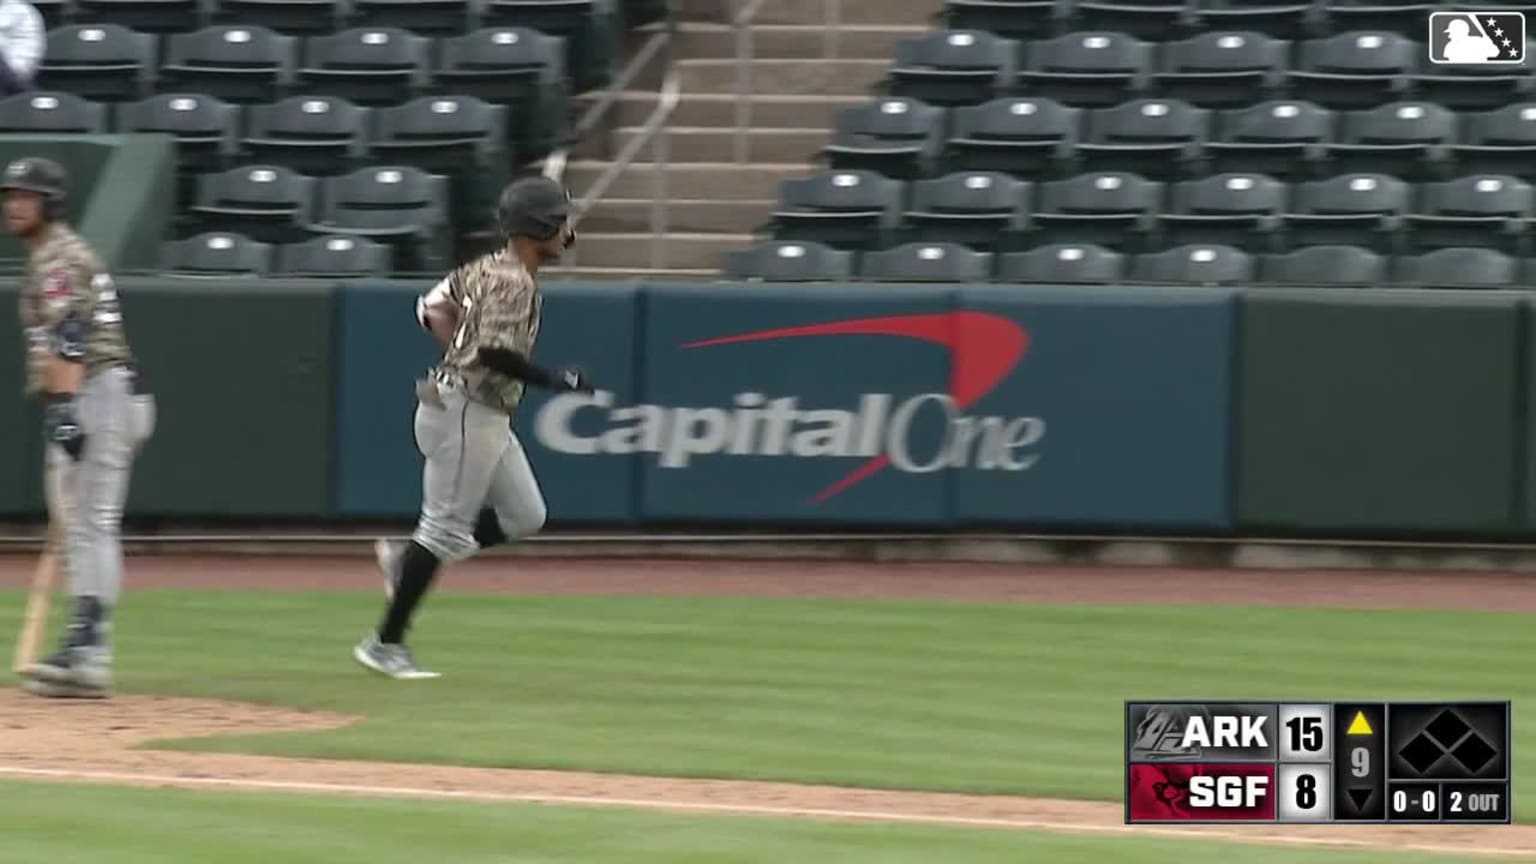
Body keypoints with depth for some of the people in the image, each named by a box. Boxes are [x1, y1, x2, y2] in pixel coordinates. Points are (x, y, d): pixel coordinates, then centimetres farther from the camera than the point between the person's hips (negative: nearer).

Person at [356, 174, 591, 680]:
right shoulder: (514, 282, -17)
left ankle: (406, 560, 16)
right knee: (446, 525, -6)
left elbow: (433, 309, 18)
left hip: (487, 417, 10)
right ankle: (385, 644, 0)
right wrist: (554, 381, -21)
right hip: (464, 413, -10)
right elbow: (494, 351, -28)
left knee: (525, 516, 13)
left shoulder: (486, 268, 12)